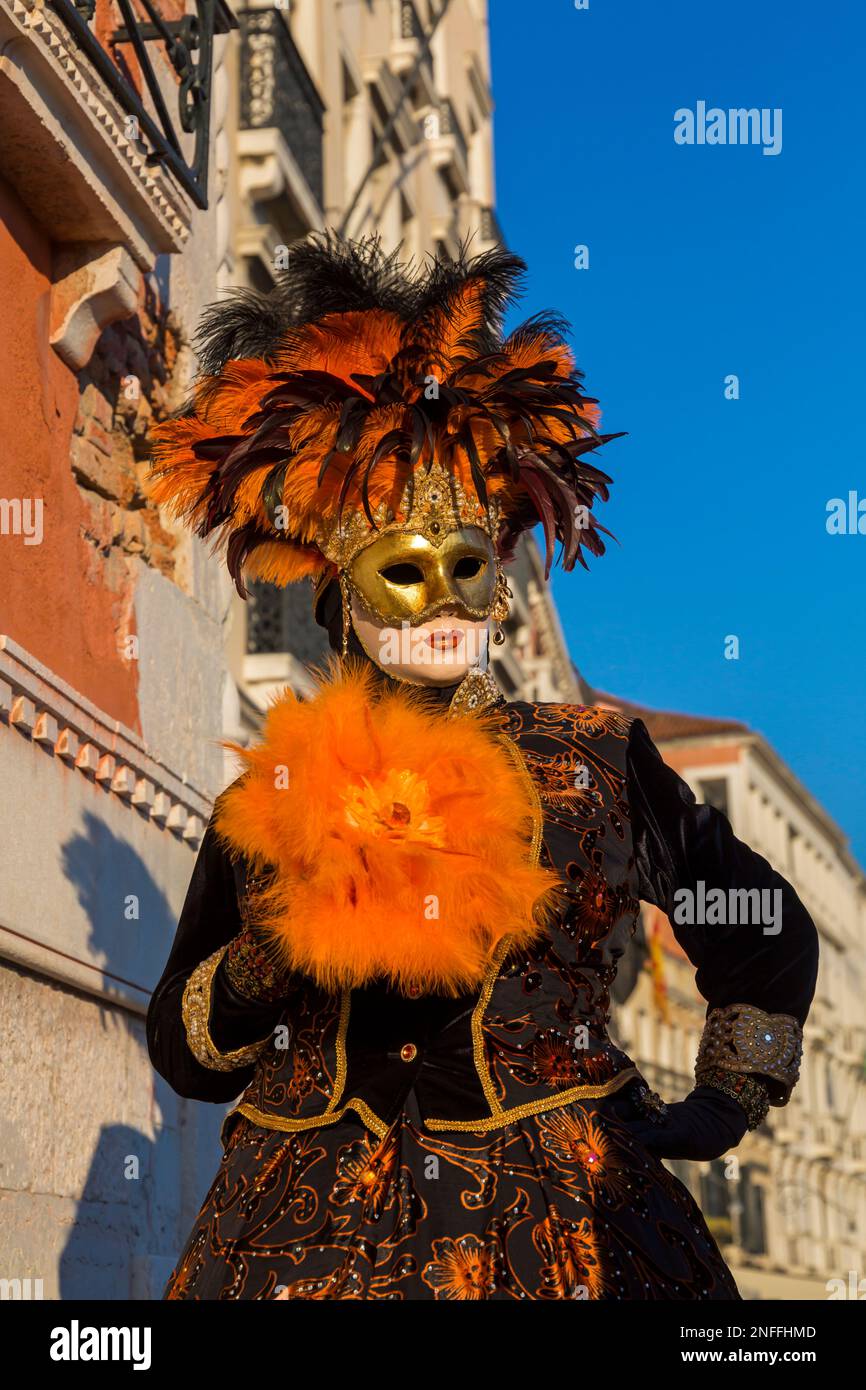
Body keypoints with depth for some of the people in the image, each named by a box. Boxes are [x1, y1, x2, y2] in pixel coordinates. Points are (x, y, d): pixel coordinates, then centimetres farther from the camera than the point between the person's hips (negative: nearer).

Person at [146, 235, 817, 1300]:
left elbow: (769, 942, 17)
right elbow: (182, 1053, 8)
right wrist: (272, 959, -9)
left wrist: (722, 1110, 17)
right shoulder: (265, 805, 4)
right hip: (310, 1235, 1)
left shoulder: (601, 767, 3)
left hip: (559, 1226, 0)